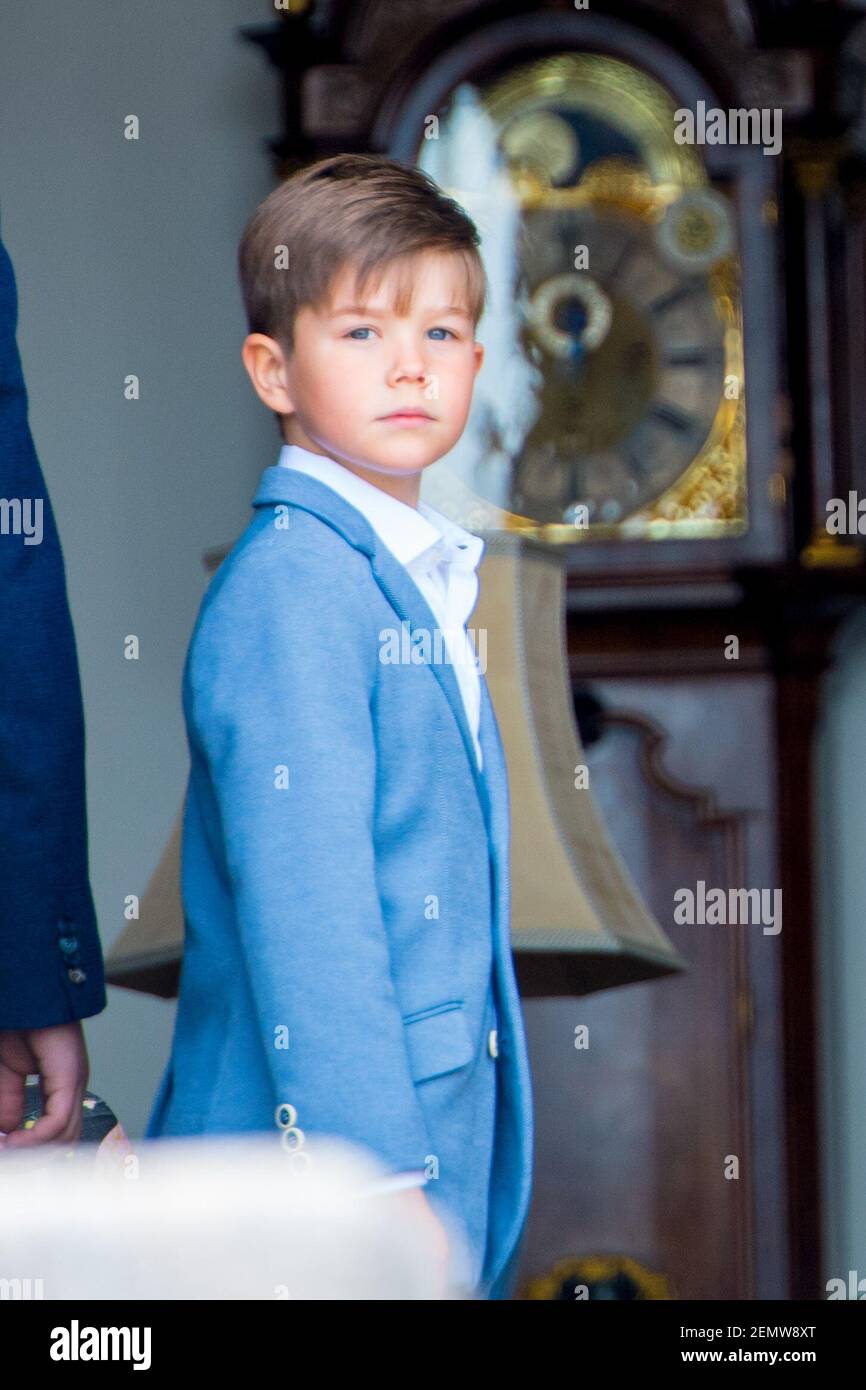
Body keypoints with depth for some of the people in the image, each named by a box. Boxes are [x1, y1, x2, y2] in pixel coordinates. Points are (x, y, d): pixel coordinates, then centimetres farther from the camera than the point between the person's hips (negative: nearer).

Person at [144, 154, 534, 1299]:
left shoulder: (414, 575, 13)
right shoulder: (287, 591, -15)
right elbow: (301, 905, -20)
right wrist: (379, 1164, -22)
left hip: (442, 1132, 9)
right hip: (321, 1146, -9)